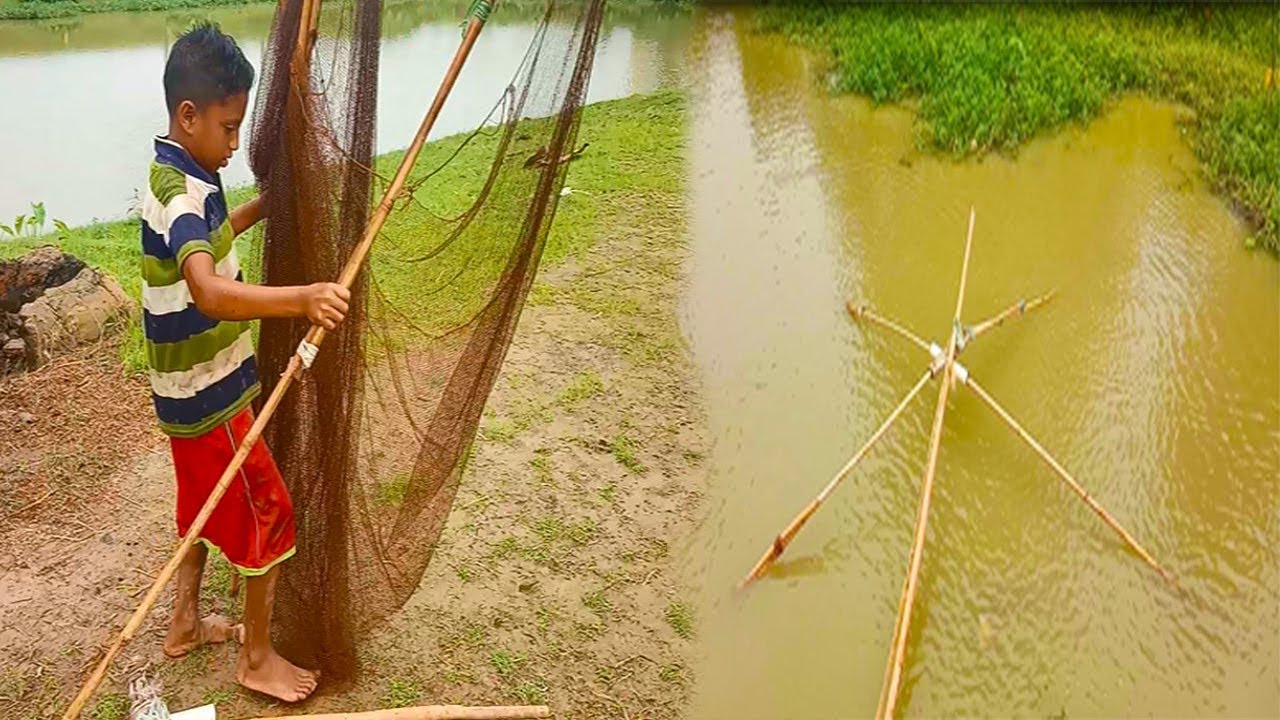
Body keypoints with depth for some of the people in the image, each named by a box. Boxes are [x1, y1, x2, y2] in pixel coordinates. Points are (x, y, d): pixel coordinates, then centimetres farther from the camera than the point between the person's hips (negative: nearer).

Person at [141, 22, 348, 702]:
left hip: (190, 388, 10)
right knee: (268, 517, 3)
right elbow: (209, 292, -47)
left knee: (203, 503, 24)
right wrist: (302, 299, -61)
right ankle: (257, 658, 18)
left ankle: (185, 622, 41)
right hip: (210, 397, -10)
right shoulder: (183, 196, -27)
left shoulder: (179, 177, 5)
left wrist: (269, 203, 21)